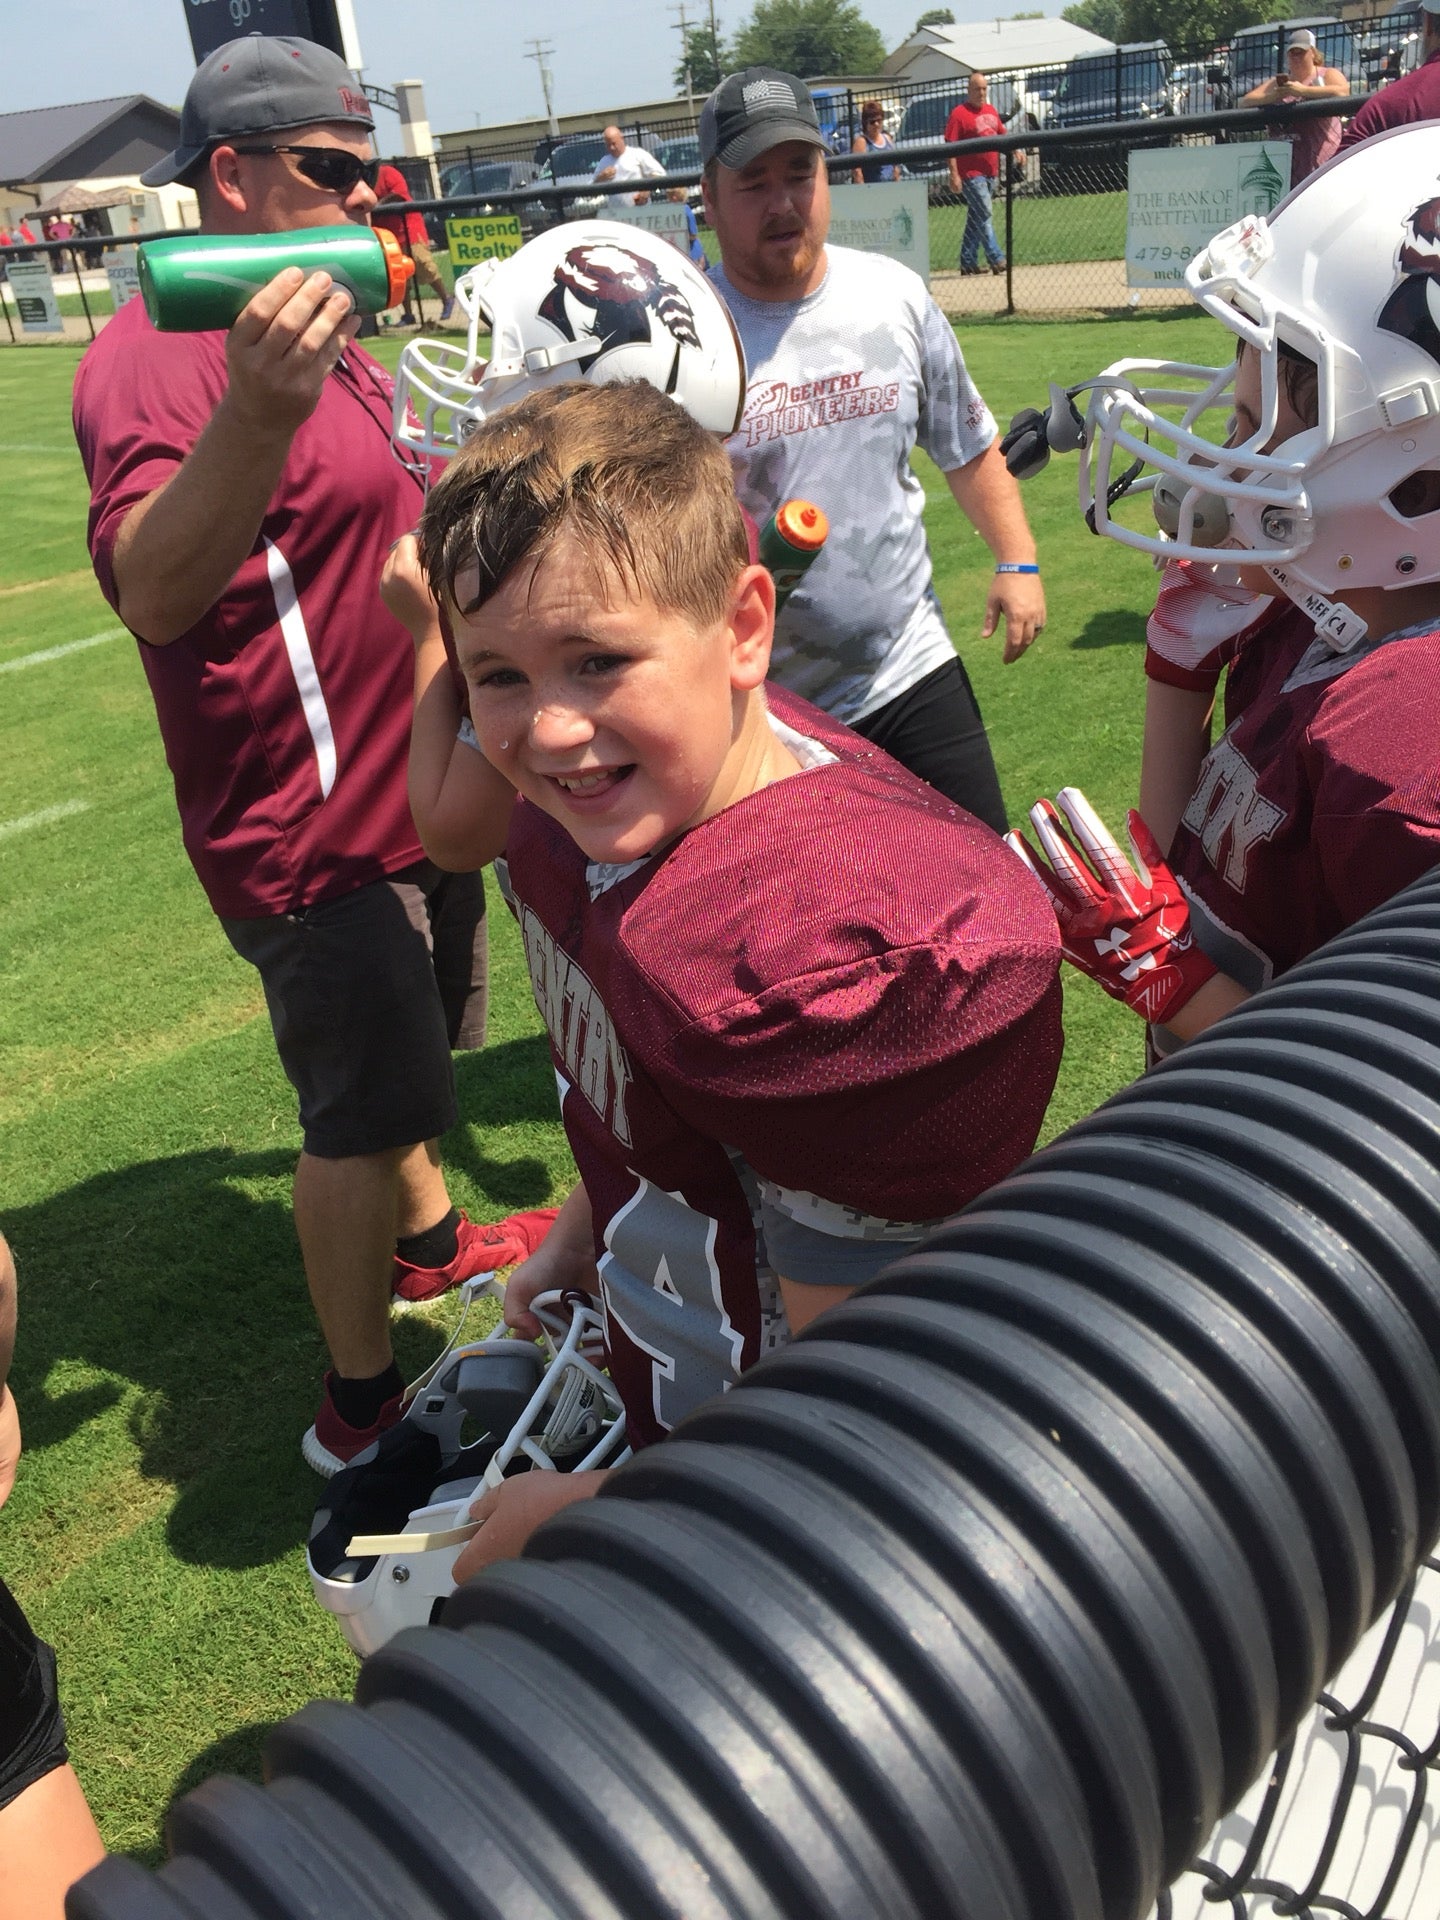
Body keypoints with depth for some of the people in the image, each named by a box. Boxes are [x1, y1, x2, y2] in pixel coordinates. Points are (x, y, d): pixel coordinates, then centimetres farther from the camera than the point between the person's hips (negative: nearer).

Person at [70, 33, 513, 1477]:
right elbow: (151, 592, -38)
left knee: (407, 1056, 26)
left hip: (413, 792, 10)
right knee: (364, 1110, 0)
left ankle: (425, 1242, 51)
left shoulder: (313, 334, 13)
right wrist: (258, 412, -52)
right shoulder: (160, 356, -20)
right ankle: (358, 1405, 19)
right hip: (319, 829, -10)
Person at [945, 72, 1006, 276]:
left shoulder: (990, 110, 16)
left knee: (976, 220, 11)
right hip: (972, 174, -8)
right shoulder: (959, 113, -7)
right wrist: (954, 174, -18)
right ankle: (996, 260, -13)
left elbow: (1002, 134, 27)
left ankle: (968, 262, 17)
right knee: (985, 216, -12)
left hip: (991, 173, 8)